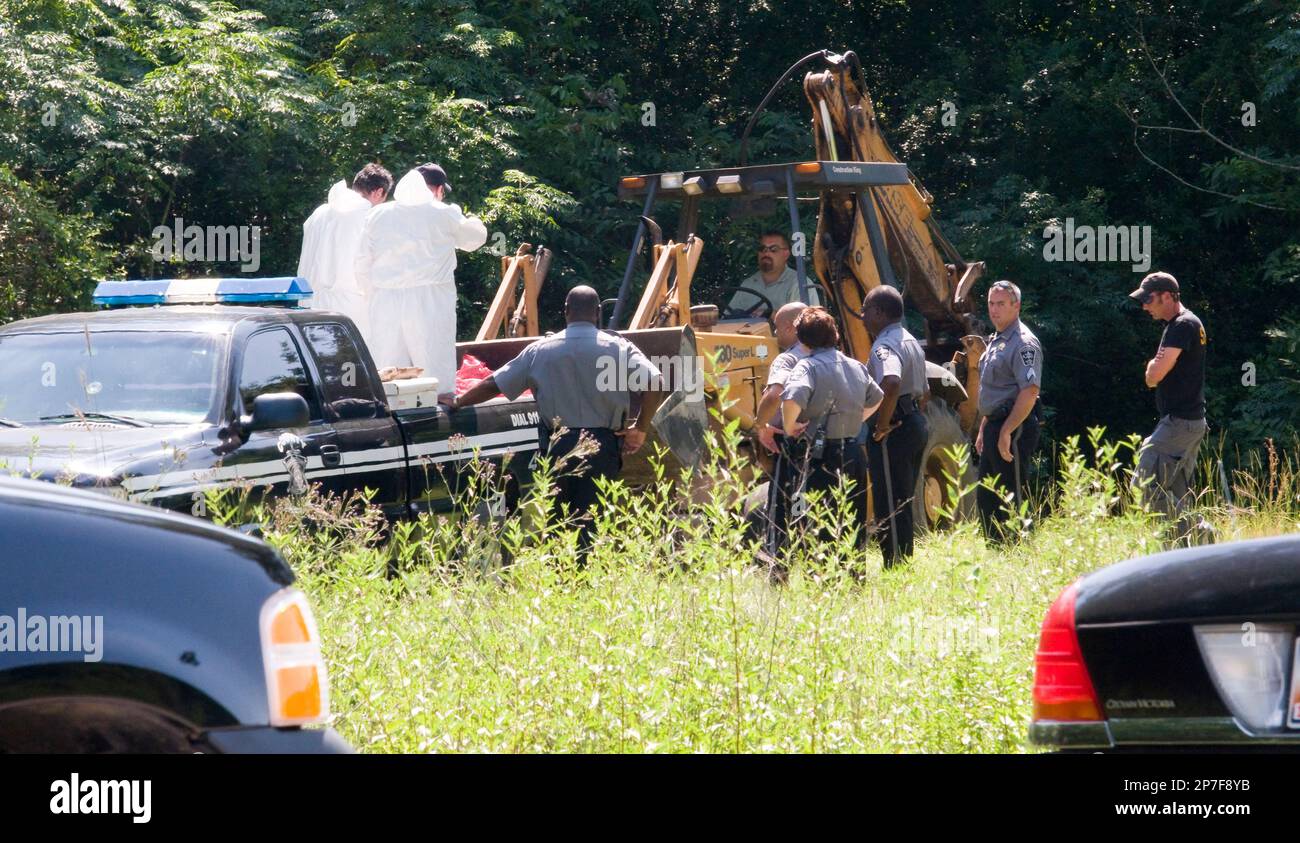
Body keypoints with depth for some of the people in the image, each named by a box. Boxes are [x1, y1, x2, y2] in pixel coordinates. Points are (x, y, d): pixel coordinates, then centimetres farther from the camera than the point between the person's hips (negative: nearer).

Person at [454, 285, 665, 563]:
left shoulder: (541, 350, 5)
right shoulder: (618, 348, 0)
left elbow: (494, 384, 9)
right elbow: (654, 383, -13)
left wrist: (457, 403, 24)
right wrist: (640, 430, -3)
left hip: (558, 444, 1)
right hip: (602, 445, -1)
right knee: (592, 519, 0)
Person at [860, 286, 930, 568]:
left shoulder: (885, 346, -16)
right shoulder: (911, 342, 17)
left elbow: (891, 384, -36)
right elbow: (924, 392, 26)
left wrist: (882, 425, -26)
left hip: (894, 432, -10)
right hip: (916, 424, 10)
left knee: (890, 507, -6)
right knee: (902, 504, 17)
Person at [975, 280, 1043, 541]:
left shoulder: (1023, 343, -13)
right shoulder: (996, 341, 18)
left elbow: (1030, 392, -23)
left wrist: (1006, 432, -26)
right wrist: (983, 429, 23)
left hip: (1014, 428, -10)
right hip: (995, 426, 10)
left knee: (1013, 499, -9)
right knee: (986, 498, 13)